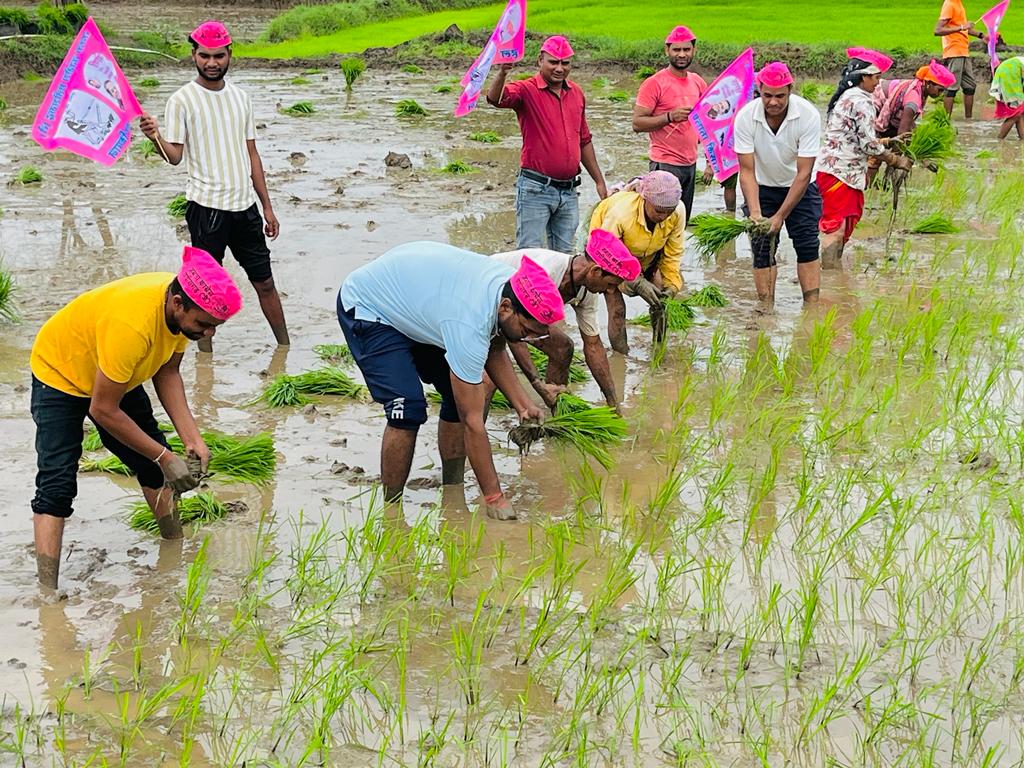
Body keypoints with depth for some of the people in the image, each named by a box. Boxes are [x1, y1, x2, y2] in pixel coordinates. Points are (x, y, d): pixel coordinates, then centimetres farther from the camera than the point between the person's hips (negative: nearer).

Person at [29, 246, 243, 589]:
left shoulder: (184, 308, -21)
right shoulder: (131, 324, -43)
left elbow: (167, 373, -6)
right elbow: (103, 410, -33)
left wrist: (192, 438, -17)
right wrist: (164, 457, -26)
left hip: (118, 376, 8)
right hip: (60, 374, -8)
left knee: (153, 467, 11)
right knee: (57, 484, -16)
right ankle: (47, 593, -17)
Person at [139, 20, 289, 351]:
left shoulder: (240, 97, 11)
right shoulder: (182, 99, -5)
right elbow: (174, 155, -13)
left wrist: (267, 207, 13)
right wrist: (156, 138, -36)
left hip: (245, 206, 5)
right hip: (206, 206, -5)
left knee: (265, 282, 12)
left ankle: (286, 348, 23)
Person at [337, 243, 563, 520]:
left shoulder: (512, 284, -16)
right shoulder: (469, 324, -40)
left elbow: (494, 352, 5)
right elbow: (472, 423, -34)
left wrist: (523, 405, -9)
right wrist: (494, 498, -29)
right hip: (366, 308, -9)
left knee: (460, 396, 1)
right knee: (408, 409, -22)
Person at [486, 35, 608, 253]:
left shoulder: (577, 93, 11)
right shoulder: (527, 90, -7)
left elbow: (584, 141, 19)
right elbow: (495, 99, -29)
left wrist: (599, 181, 19)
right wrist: (502, 73, -50)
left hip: (569, 192, 6)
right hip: (536, 189, -6)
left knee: (564, 256, 11)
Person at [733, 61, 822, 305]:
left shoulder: (809, 115, -27)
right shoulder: (745, 117, -23)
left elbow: (803, 173, -25)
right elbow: (747, 171, -20)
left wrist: (780, 216, -27)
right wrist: (755, 213, -33)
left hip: (799, 187, -1)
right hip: (762, 187, 1)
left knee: (808, 246, -8)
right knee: (762, 250, -5)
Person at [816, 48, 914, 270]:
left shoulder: (846, 97, 17)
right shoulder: (861, 101, -14)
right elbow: (868, 144, -15)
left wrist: (889, 141, 25)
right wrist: (896, 161, -3)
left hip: (831, 167, 10)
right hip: (839, 171, -10)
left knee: (845, 226, 15)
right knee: (836, 226, -10)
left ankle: (834, 270, 21)